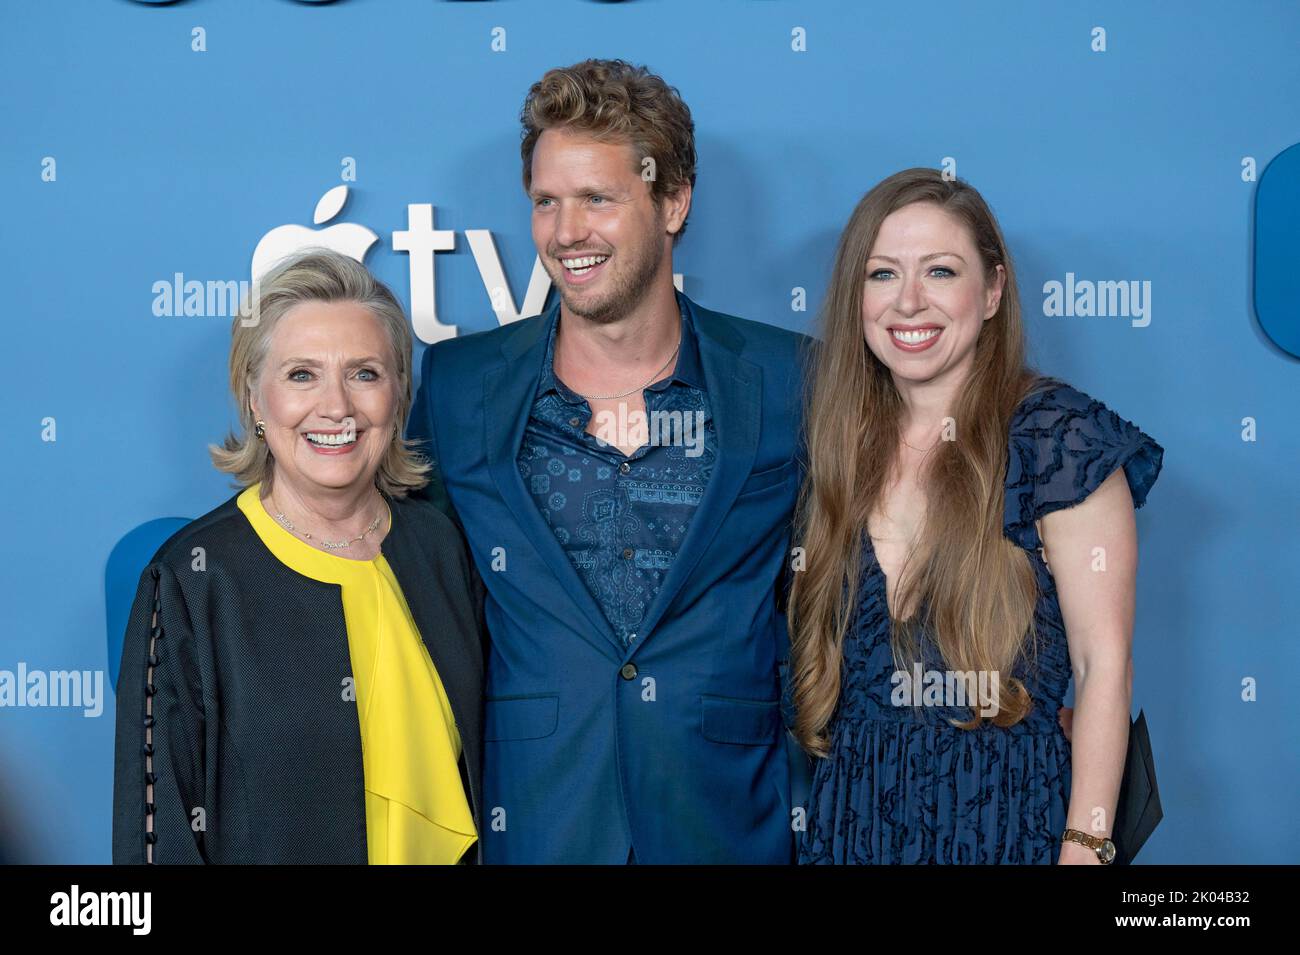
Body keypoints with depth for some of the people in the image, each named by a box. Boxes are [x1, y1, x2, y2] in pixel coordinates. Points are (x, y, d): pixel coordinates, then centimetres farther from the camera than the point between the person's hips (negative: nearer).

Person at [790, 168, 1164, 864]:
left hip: (1006, 818, -4)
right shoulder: (843, 442, 5)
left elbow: (1104, 665, -12)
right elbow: (816, 651, 10)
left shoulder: (1059, 437, -9)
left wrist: (1085, 847, -18)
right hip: (850, 813, 4)